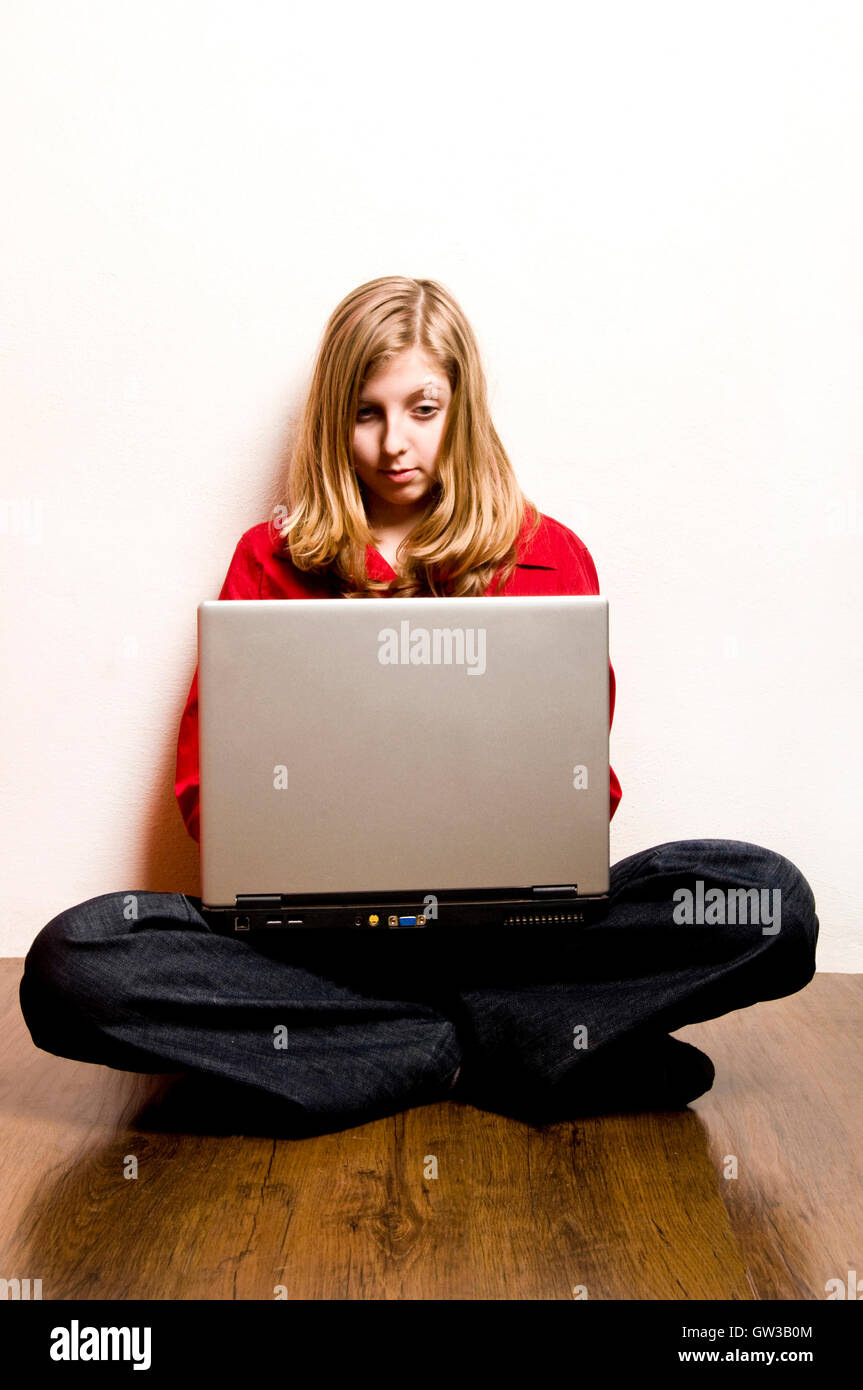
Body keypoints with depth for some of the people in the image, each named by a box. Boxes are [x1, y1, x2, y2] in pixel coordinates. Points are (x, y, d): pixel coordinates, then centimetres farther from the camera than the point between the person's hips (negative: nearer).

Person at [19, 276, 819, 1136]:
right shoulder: (271, 561, 10)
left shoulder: (549, 557, 9)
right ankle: (485, 1051, -19)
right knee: (72, 962, -26)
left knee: (768, 899, -24)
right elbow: (207, 773, 7)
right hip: (314, 930, 1)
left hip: (502, 924, 0)